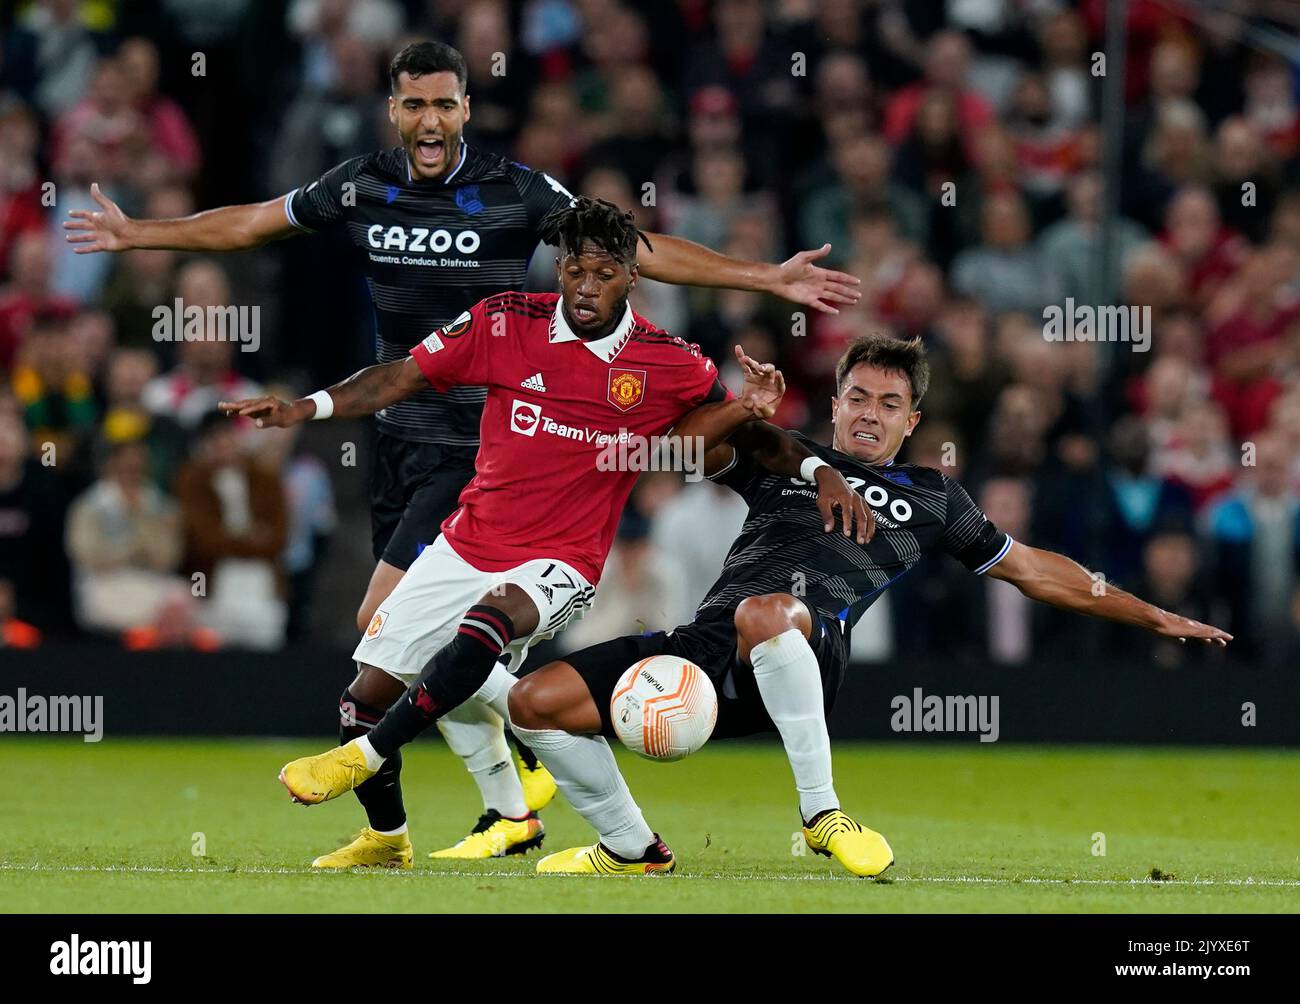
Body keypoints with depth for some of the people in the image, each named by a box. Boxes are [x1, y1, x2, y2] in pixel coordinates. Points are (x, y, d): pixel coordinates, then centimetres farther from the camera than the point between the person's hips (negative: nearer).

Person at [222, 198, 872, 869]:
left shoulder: (670, 365, -7)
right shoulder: (505, 323, -4)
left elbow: (744, 427, 7)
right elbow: (400, 378, 2)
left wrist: (816, 473, -12)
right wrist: (309, 407, -10)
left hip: (560, 565, -3)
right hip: (467, 545, 3)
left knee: (491, 618, -37)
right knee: (368, 693, 2)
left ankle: (365, 757, -28)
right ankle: (386, 838, 28)